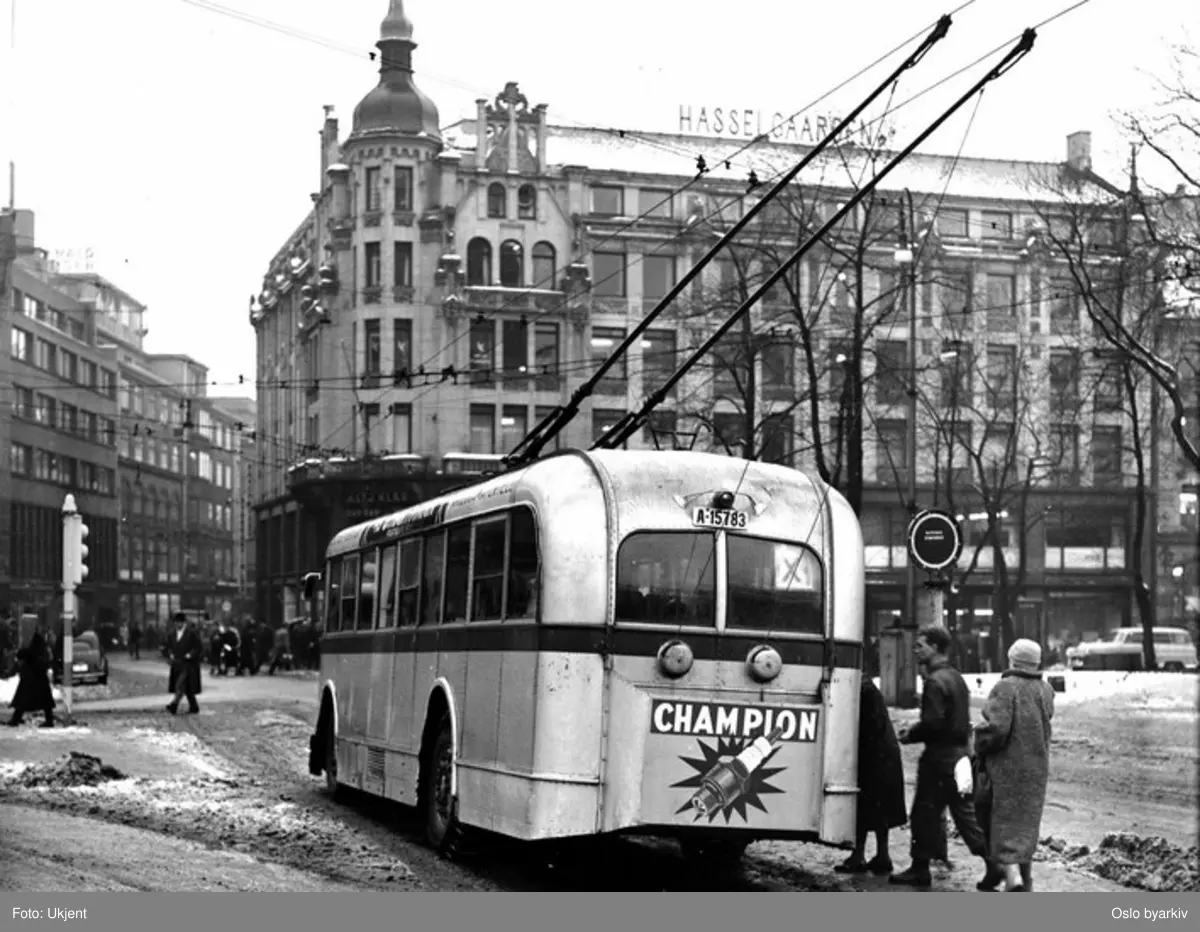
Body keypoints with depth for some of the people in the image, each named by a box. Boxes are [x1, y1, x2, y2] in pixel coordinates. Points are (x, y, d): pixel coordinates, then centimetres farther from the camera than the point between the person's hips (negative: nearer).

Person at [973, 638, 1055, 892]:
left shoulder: (1006, 688, -16)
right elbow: (1044, 723, 11)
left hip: (1006, 768, -6)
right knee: (1027, 825, 17)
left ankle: (1013, 876, -16)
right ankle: (1025, 880, 24)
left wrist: (980, 750, -5)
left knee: (1002, 824, 1)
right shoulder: (1045, 690, 5)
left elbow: (995, 728, -22)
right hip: (1036, 768, 6)